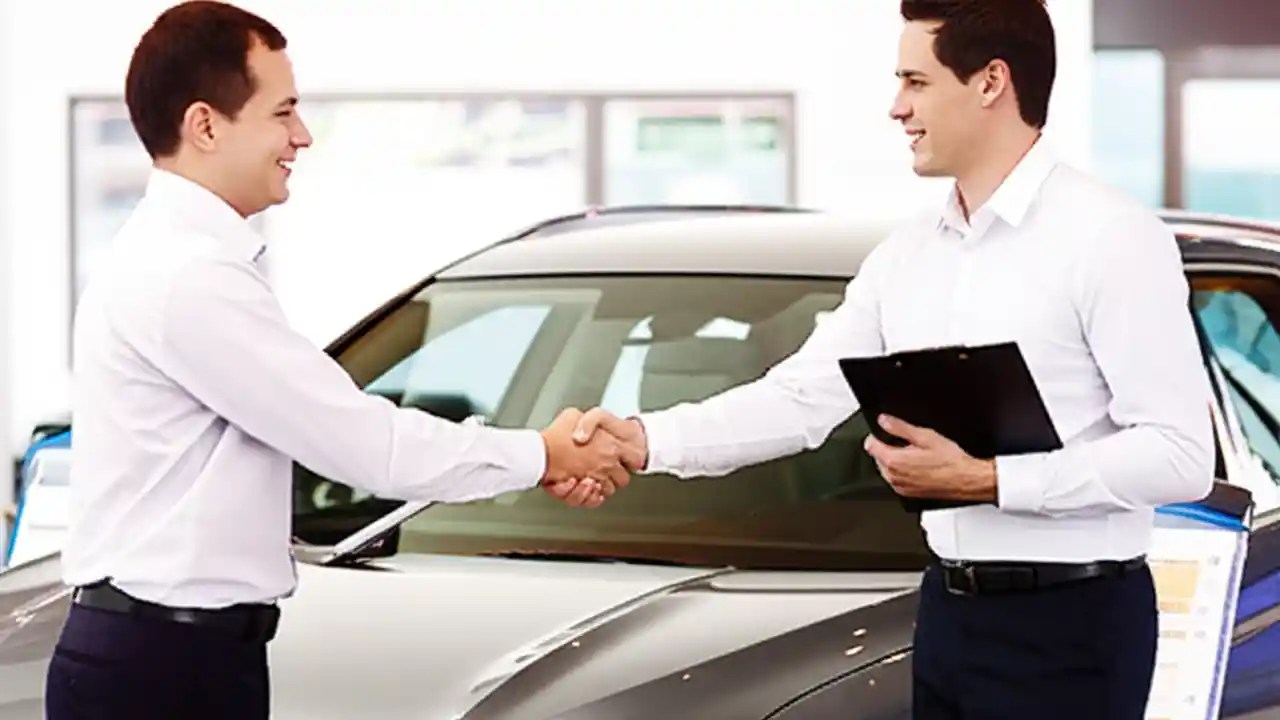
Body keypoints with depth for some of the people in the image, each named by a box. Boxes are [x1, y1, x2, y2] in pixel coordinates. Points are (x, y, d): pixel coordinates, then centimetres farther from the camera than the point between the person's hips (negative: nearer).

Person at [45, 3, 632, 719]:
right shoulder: (188, 279, -18)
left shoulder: (184, 257, 13)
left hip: (198, 650, 10)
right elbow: (361, 441, -16)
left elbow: (339, 425, 13)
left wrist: (540, 464, 7)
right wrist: (540, 454, -3)